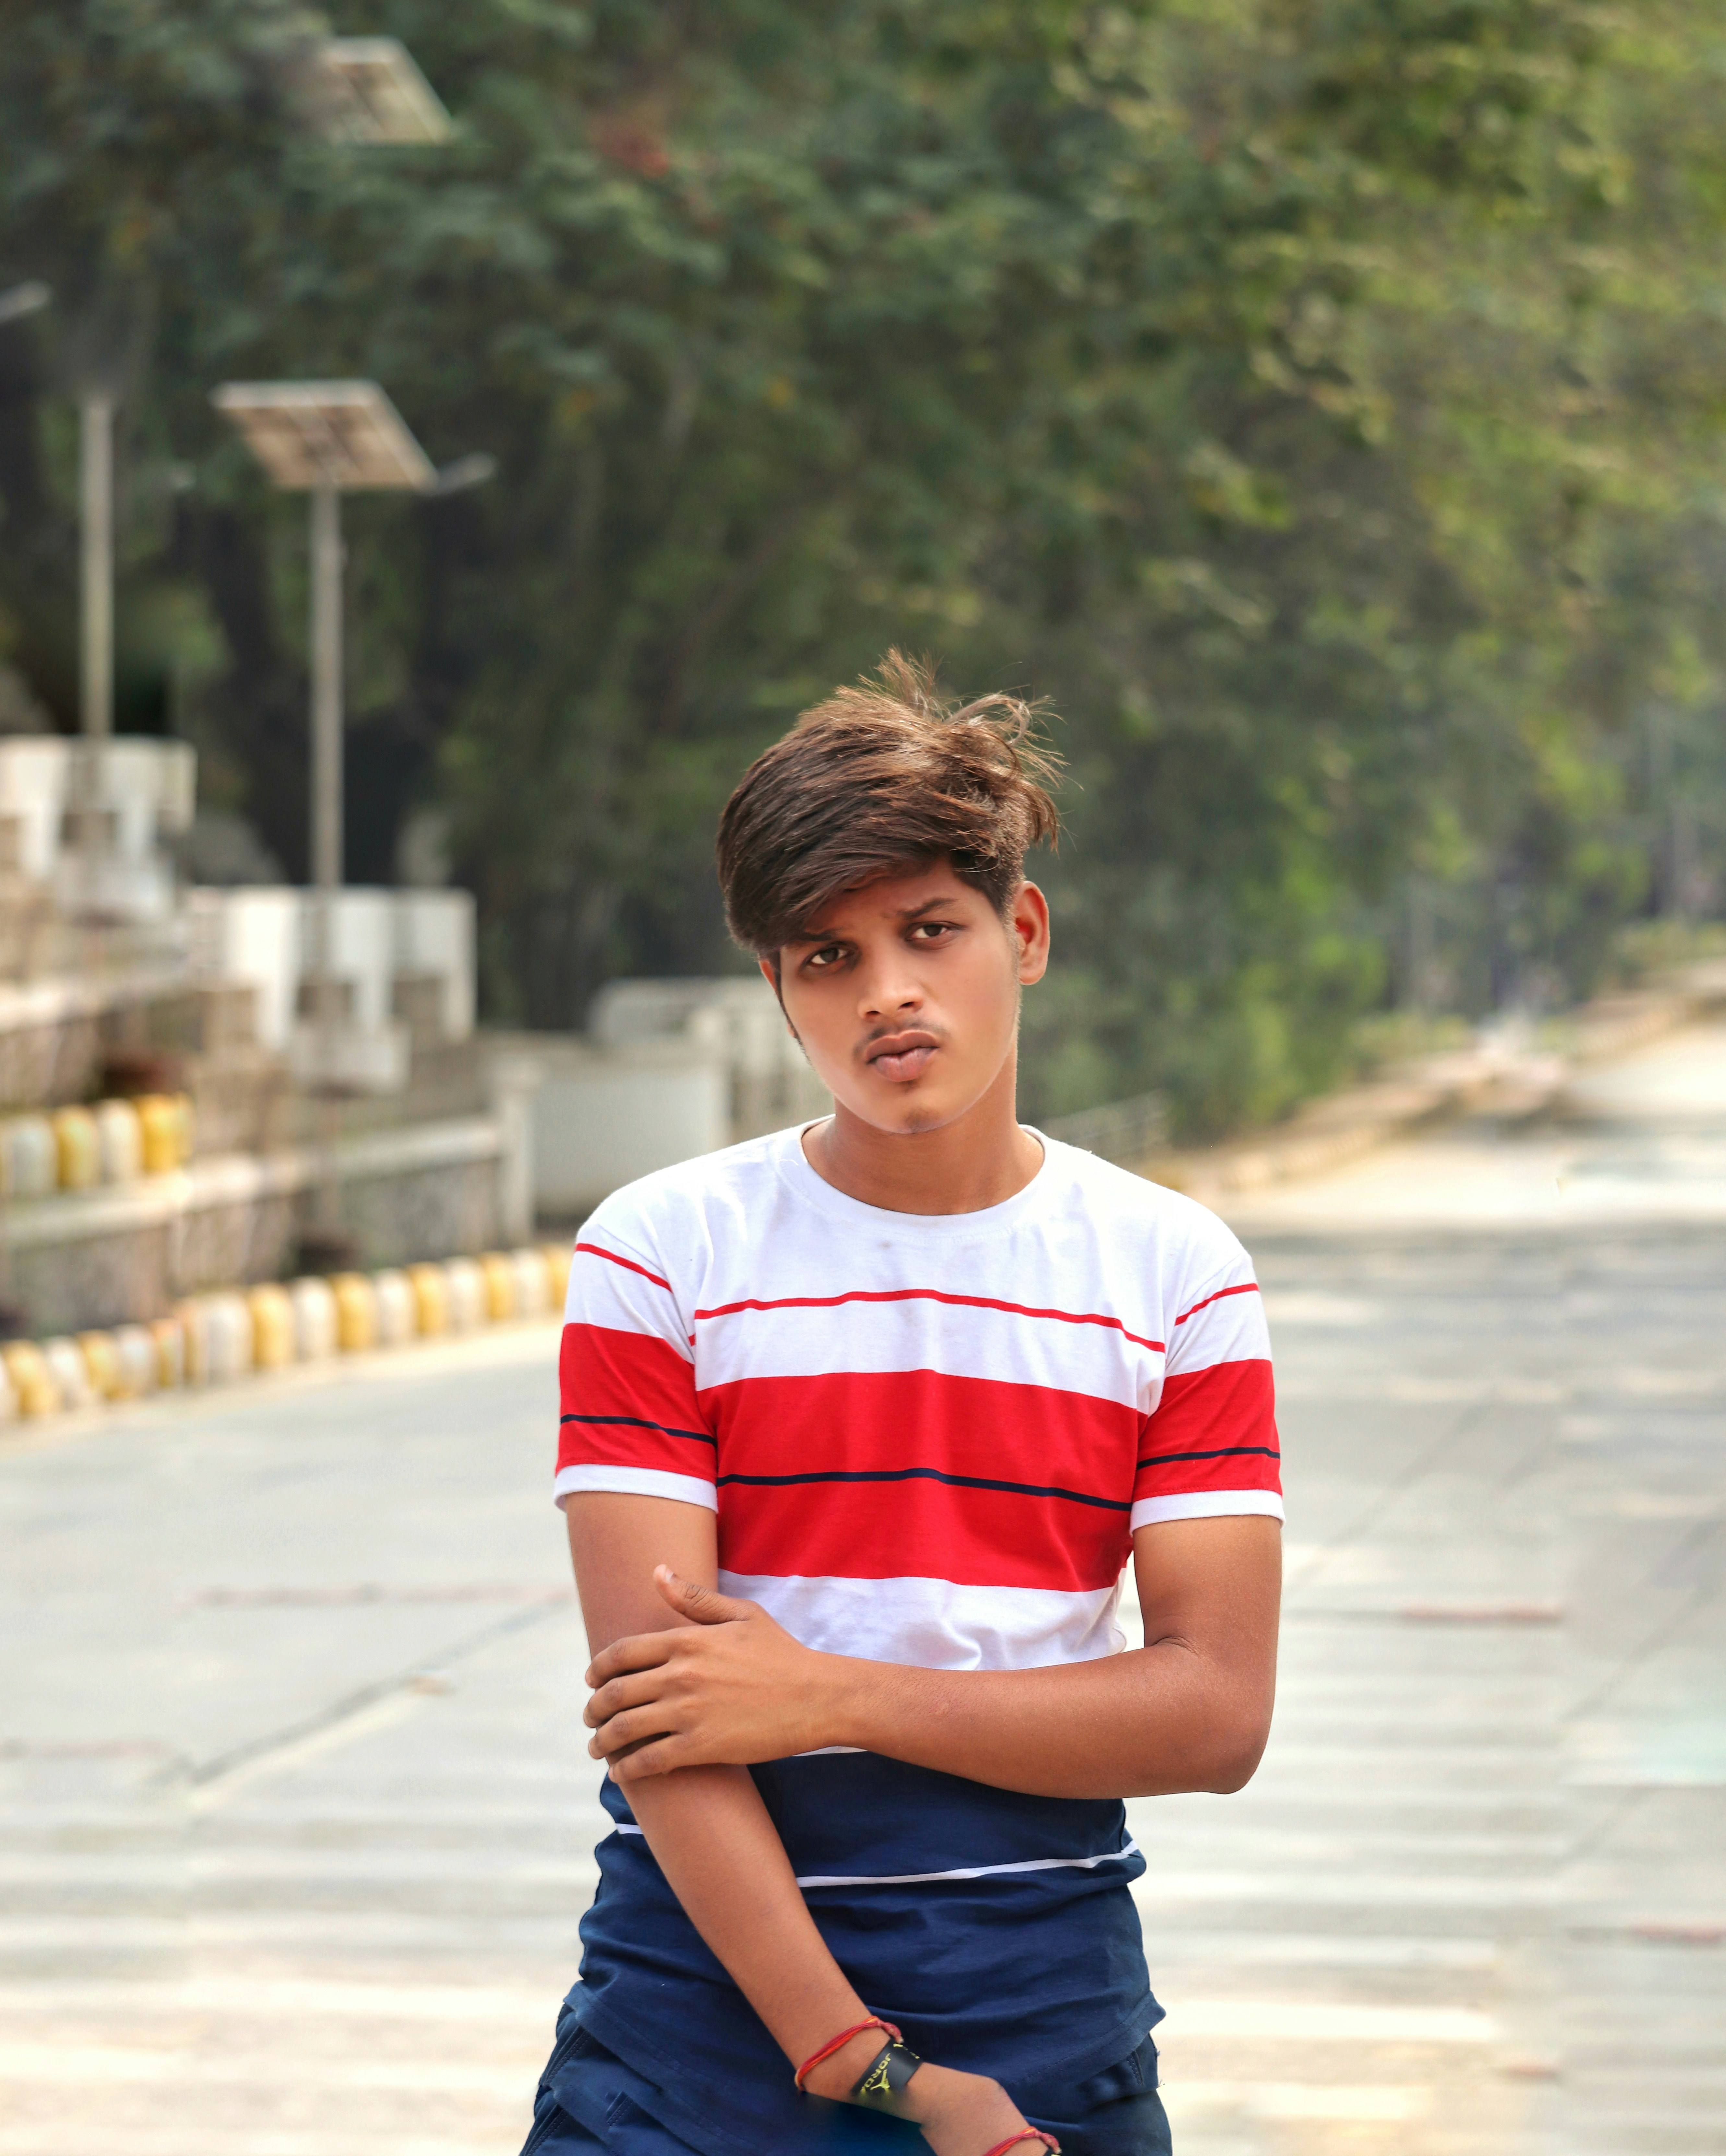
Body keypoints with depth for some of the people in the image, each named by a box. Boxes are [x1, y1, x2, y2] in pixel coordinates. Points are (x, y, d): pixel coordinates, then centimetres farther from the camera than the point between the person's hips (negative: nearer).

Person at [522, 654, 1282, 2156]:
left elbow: (1217, 1710, -4)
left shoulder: (1177, 1274, 2)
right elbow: (653, 1702, -10)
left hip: (1048, 2014, 1)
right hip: (704, 1990, -1)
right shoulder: (660, 1255, -3)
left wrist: (835, 1694, -13)